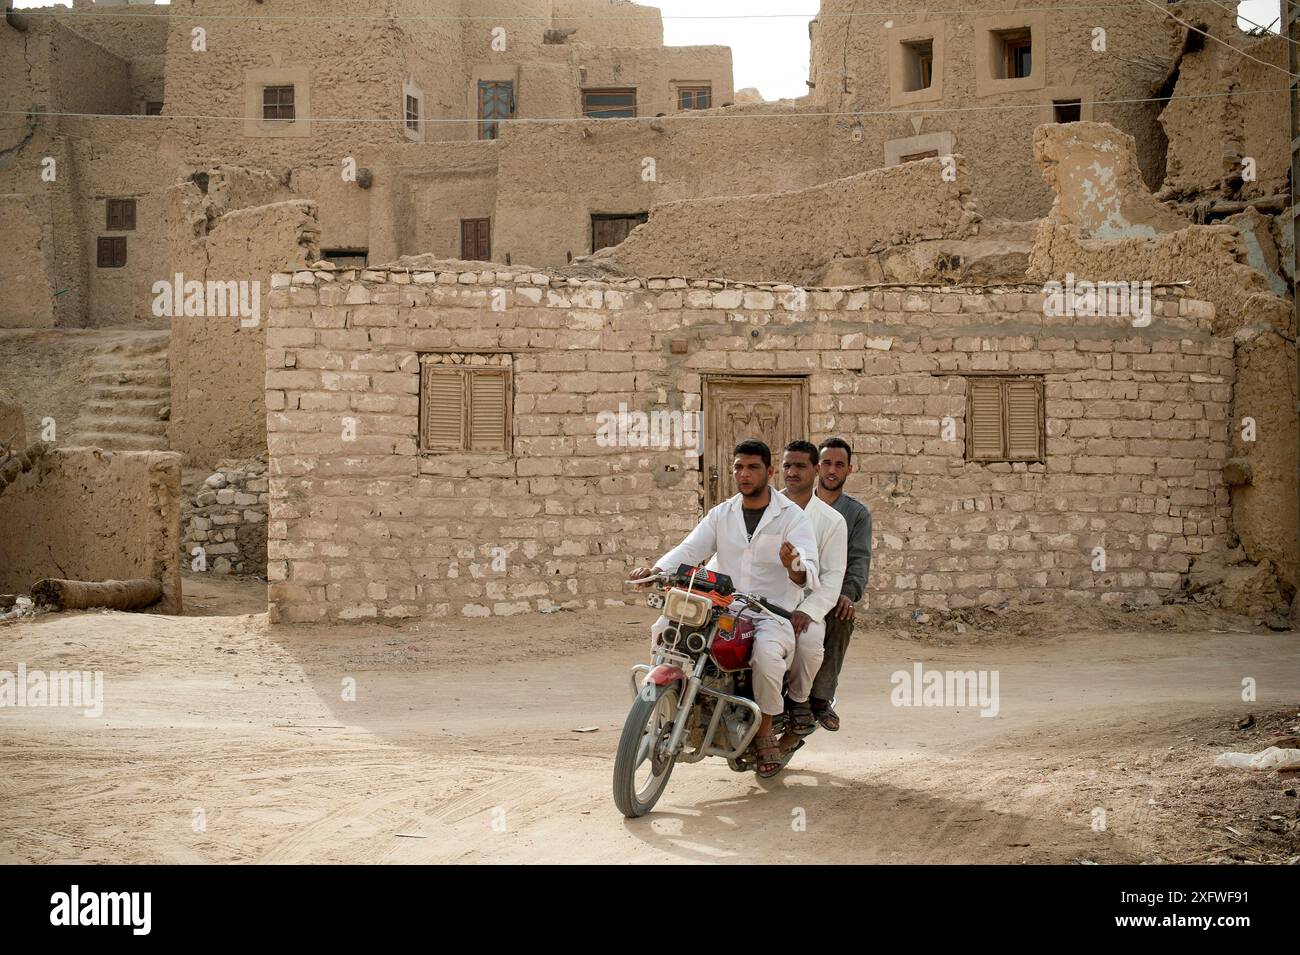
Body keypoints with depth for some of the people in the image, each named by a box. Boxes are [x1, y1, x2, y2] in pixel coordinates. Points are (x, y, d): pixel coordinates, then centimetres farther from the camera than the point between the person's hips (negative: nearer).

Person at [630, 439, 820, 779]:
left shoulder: (792, 516, -1)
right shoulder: (722, 514, 13)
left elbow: (809, 572, -14)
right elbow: (690, 549, 1)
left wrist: (793, 565, -40)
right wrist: (657, 569, -20)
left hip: (772, 614, -4)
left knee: (767, 654, -35)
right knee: (665, 628, -17)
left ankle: (764, 732, -10)